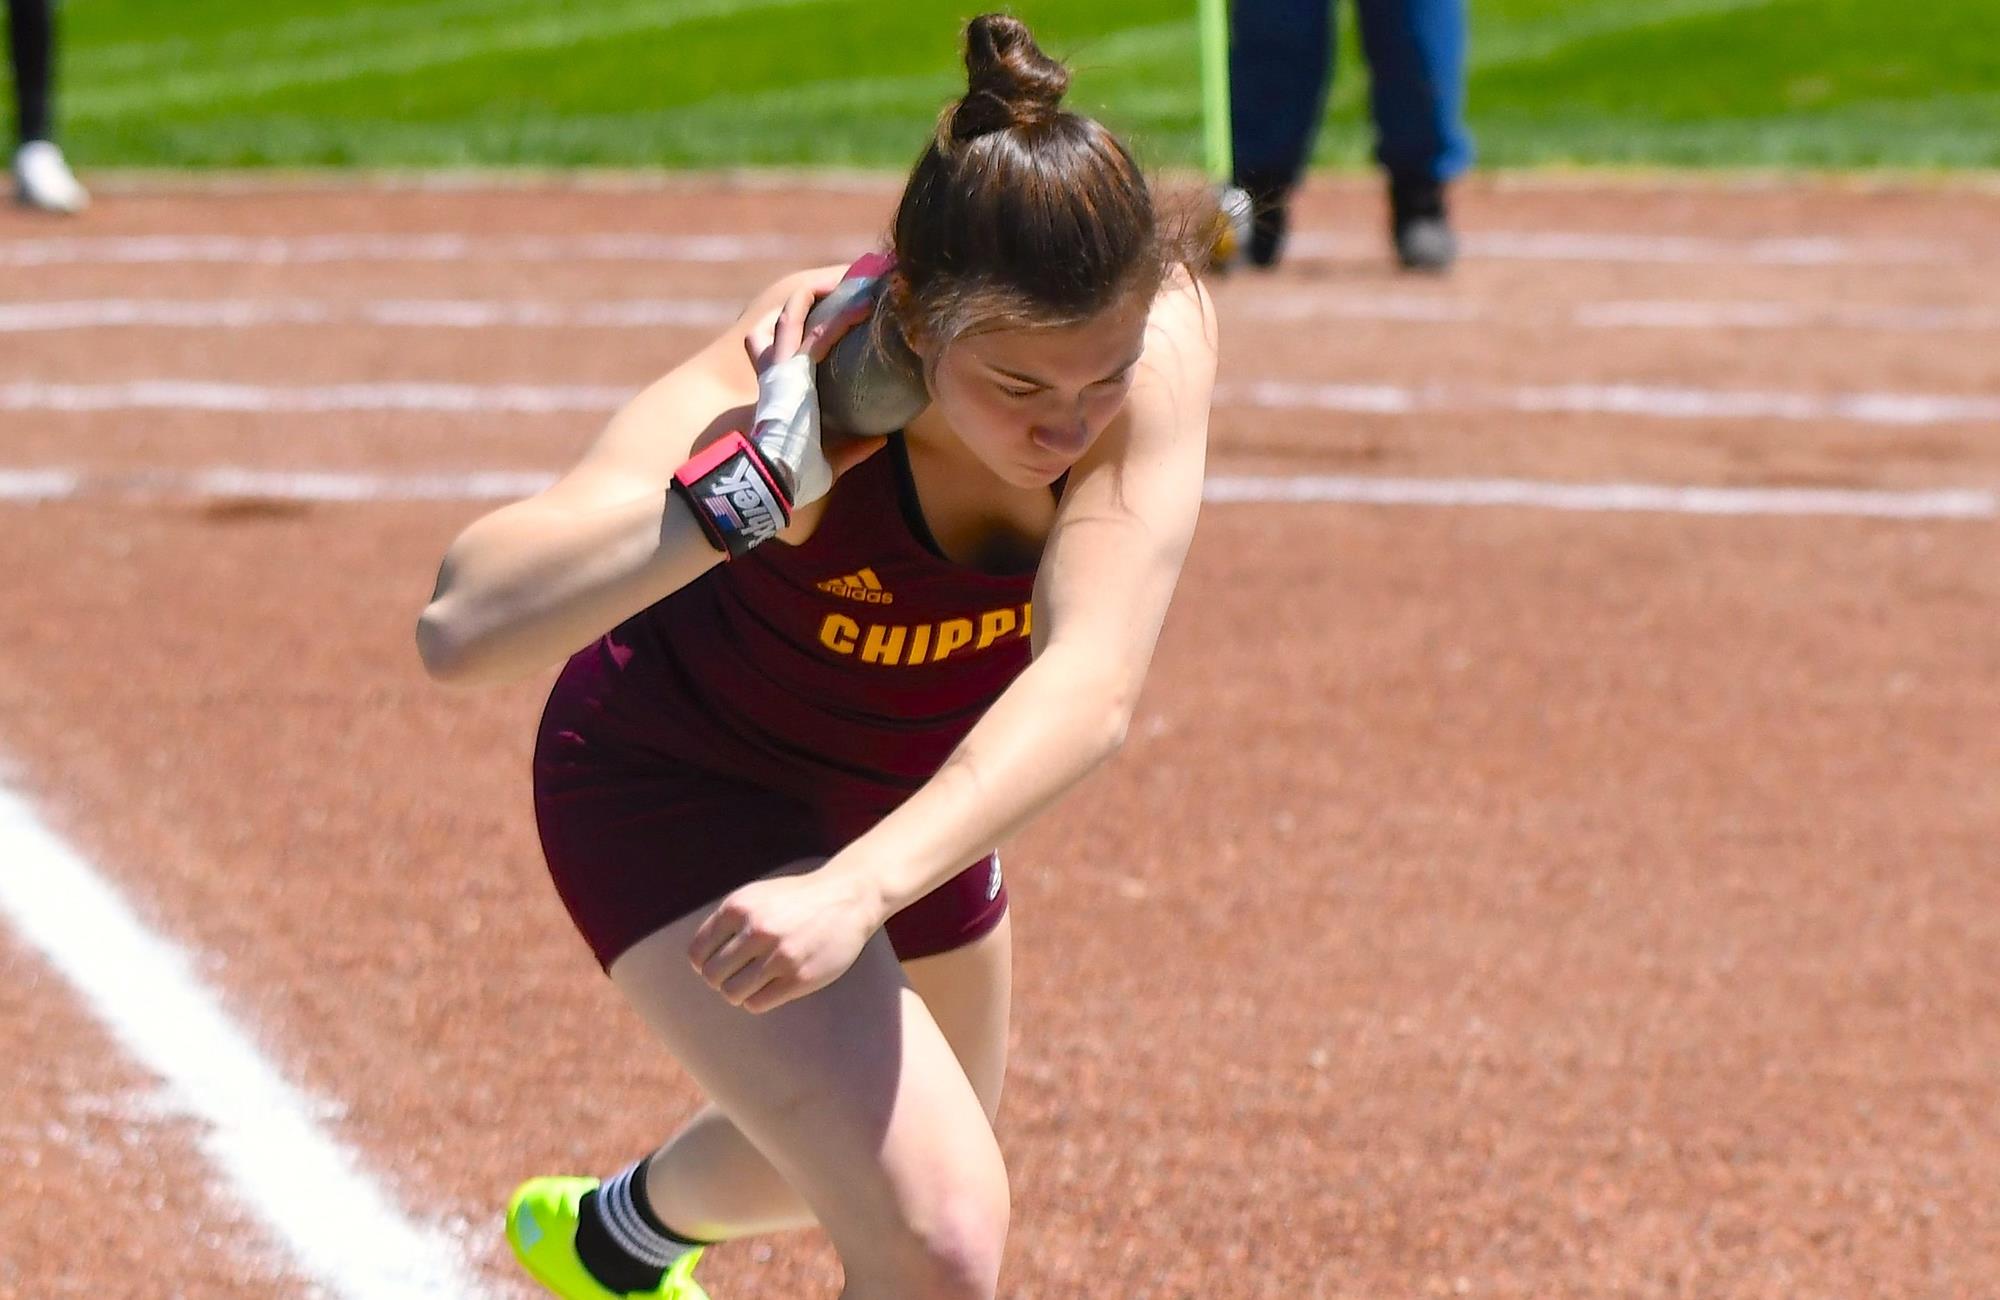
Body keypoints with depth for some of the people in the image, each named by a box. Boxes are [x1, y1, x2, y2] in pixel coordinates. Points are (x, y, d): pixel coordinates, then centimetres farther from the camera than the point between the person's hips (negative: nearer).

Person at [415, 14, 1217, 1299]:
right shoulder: (793, 374, -38)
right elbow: (460, 626, -48)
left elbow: (1090, 687, -43)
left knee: (863, 1164, 31)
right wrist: (745, 491, -55)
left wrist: (858, 889, -56)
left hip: (911, 792, 5)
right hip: (677, 783, -5)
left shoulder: (1150, 330, -32)